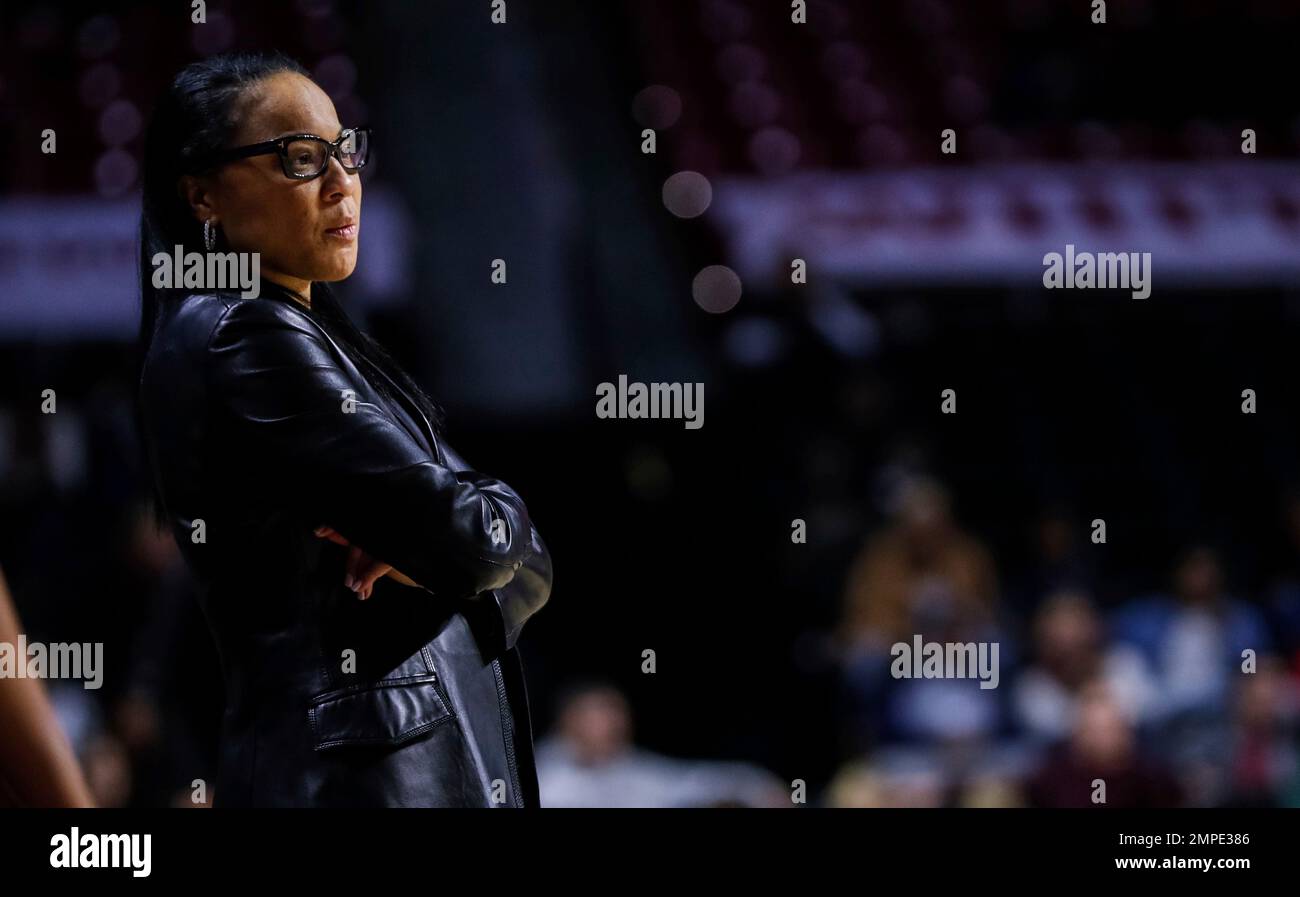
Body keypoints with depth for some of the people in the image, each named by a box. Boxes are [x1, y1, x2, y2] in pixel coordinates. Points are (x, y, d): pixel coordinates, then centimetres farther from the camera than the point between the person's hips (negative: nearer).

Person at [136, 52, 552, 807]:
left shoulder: (315, 337, 16)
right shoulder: (243, 340, -11)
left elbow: (525, 569, 11)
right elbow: (469, 532, -18)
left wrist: (425, 552, -10)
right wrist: (496, 514, 4)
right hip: (360, 777, -9)